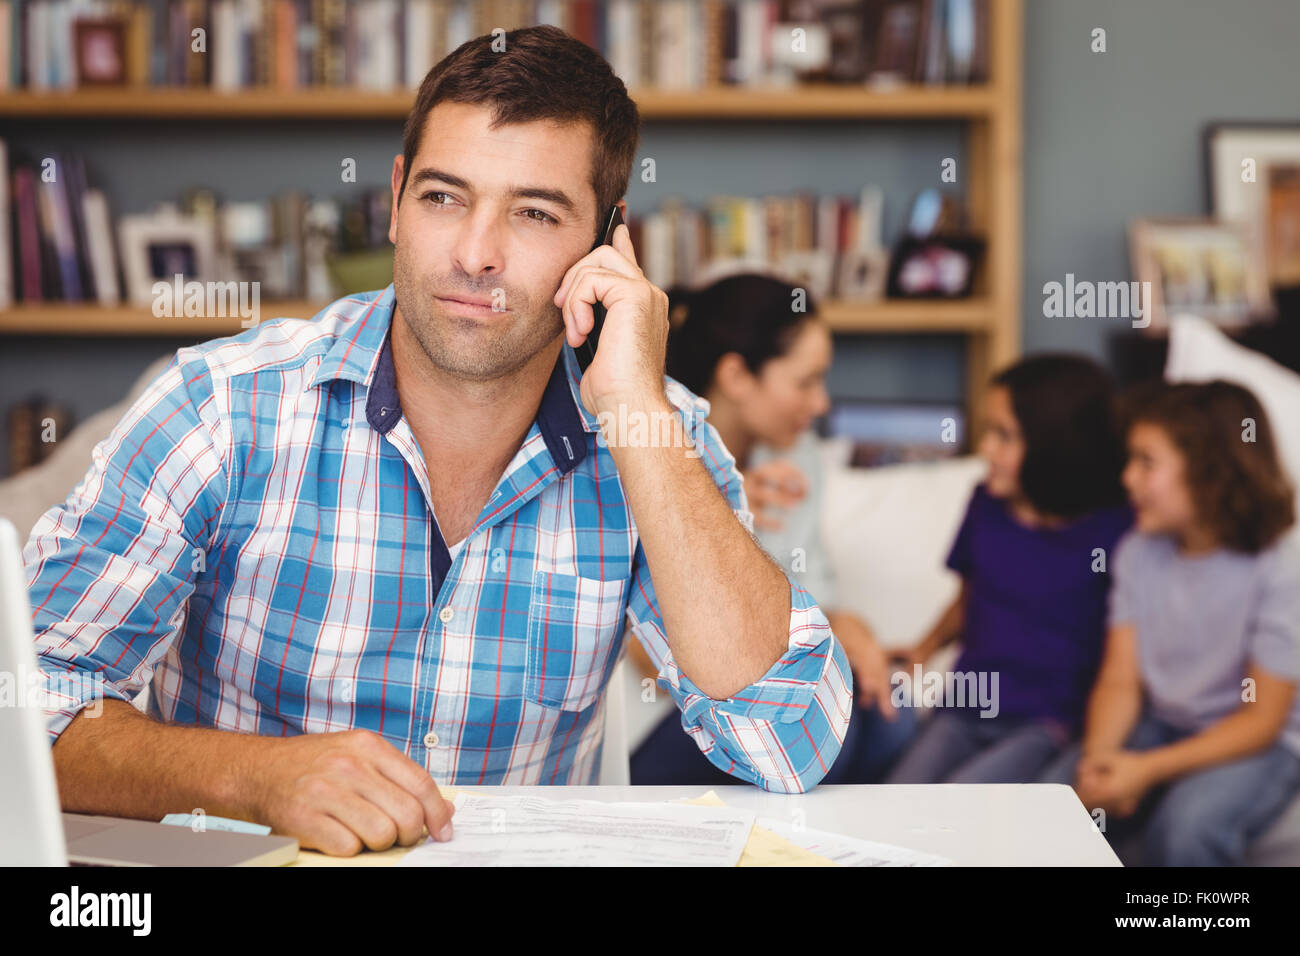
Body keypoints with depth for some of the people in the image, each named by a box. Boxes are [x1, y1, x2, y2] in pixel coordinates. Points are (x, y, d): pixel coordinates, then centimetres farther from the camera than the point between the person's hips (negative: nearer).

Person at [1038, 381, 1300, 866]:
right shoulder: (1138, 554, -1)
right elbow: (1120, 681, -3)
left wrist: (1147, 770, -26)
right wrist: (1098, 755, -25)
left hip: (1256, 746, -5)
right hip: (1159, 728, 5)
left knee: (1186, 826, -34)